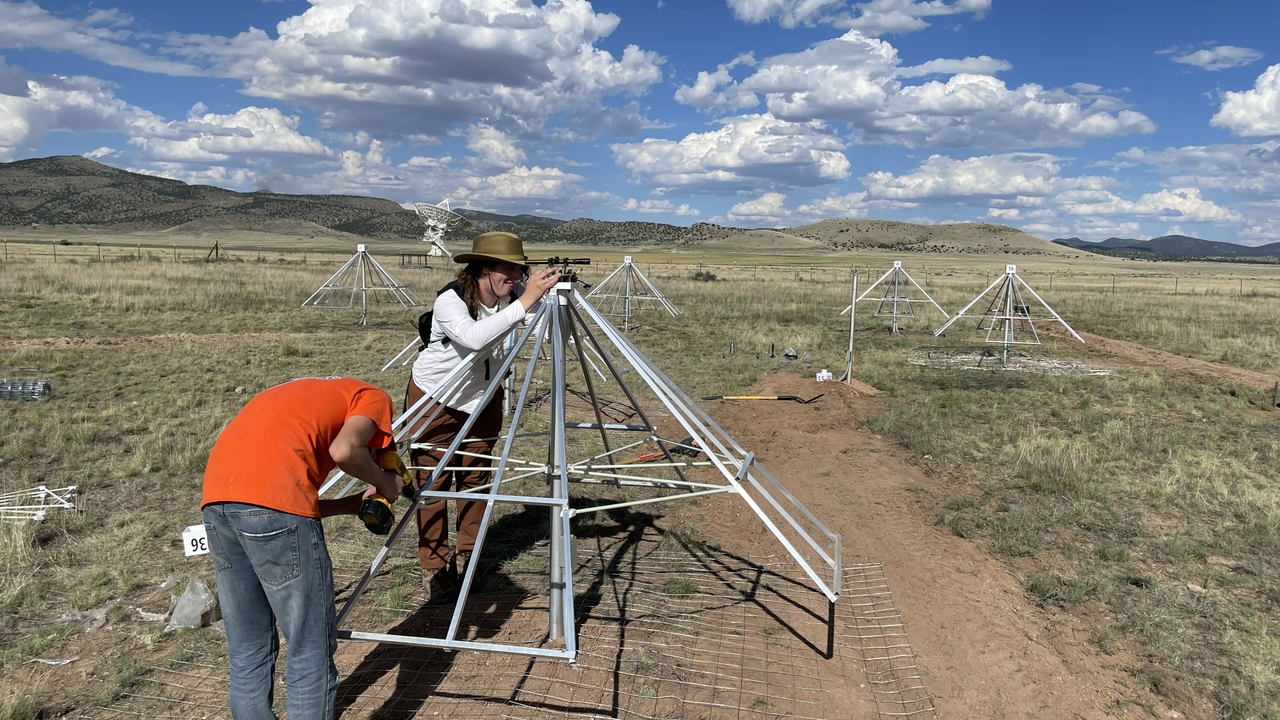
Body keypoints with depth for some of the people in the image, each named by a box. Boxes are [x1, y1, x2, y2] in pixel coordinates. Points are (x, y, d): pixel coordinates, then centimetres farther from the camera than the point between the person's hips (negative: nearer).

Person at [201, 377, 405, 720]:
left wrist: (358, 502, 27)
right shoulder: (373, 398, 16)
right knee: (312, 652, 5)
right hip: (270, 500, -8)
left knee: (247, 650, 20)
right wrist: (382, 482, 12)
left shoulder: (306, 396, 36)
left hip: (217, 497, 8)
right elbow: (343, 451, -5)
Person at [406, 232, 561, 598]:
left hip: (485, 399, 5)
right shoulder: (450, 300, -27)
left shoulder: (510, 296, -12)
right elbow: (475, 337, -48)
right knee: (432, 482, 0)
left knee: (476, 478, 10)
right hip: (435, 400, -5)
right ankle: (433, 566, 13)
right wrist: (526, 301, -50)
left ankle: (467, 558, 25)